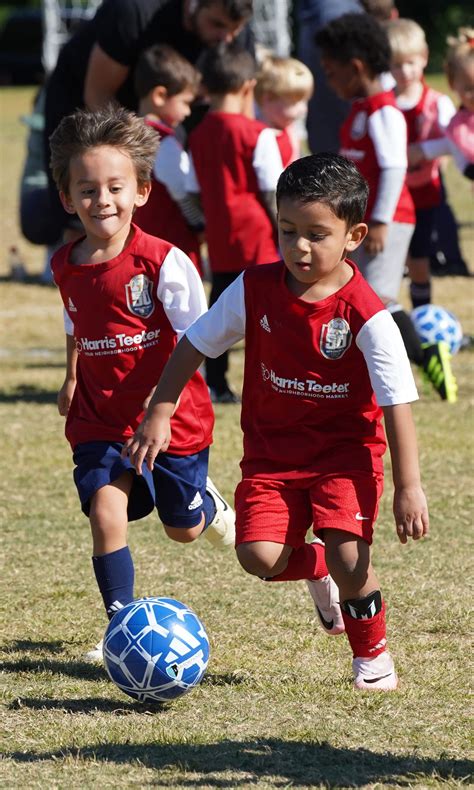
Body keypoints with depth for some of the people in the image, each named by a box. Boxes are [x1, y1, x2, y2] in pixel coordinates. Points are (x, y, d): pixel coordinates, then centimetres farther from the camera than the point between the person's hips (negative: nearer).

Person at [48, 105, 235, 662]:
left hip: (171, 417, -3)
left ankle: (209, 505, 50)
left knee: (183, 529, 13)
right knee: (106, 514, -16)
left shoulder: (162, 262, -19)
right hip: (99, 419, 3)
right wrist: (71, 377, 23)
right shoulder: (65, 267, -2)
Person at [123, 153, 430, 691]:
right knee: (259, 555, -15)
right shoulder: (254, 290, -8)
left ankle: (372, 654, 11)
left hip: (346, 450, -3)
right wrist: (158, 416, -1)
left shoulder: (365, 314, -17)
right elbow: (194, 344, 4)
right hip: (272, 449, 3)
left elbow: (396, 403, -15)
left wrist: (408, 487, -16)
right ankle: (317, 569, 23)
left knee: (348, 556, -19)